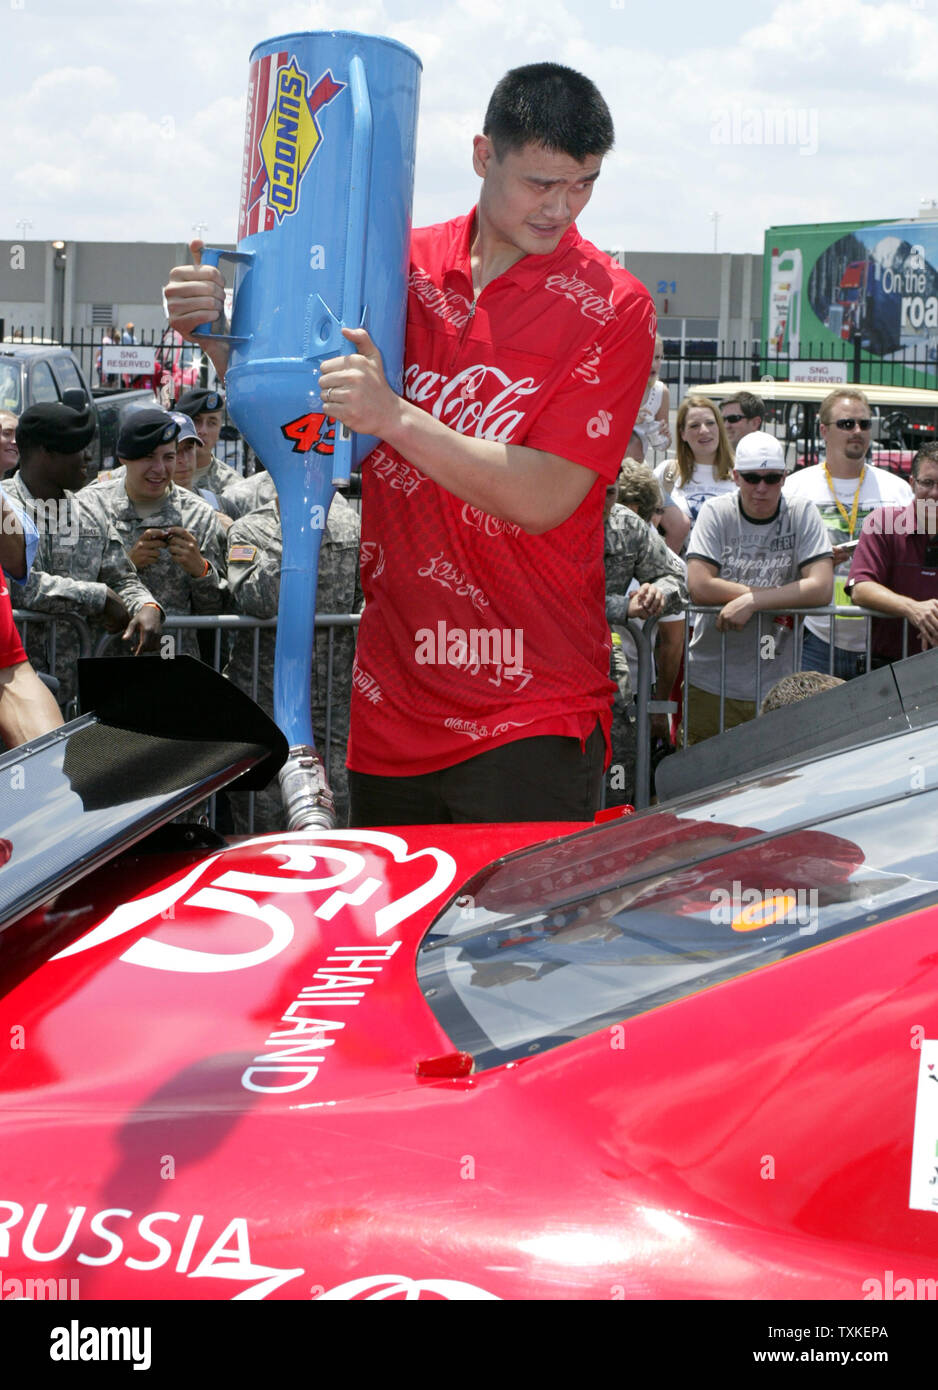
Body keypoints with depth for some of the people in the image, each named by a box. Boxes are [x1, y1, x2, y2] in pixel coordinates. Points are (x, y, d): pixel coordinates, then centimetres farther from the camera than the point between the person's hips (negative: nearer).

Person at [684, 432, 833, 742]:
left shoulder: (802, 513, 0)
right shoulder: (716, 512, -2)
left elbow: (822, 588, -11)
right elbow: (699, 586, -12)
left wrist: (751, 602, -19)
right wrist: (779, 600, -11)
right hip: (710, 683, 0)